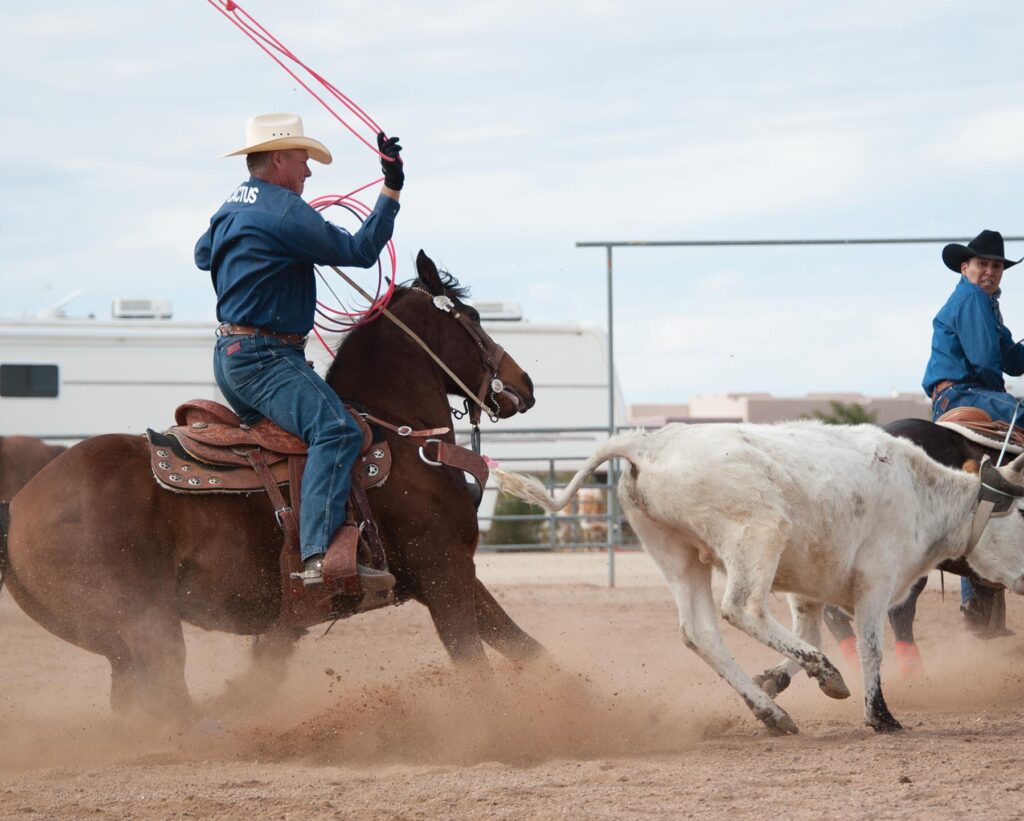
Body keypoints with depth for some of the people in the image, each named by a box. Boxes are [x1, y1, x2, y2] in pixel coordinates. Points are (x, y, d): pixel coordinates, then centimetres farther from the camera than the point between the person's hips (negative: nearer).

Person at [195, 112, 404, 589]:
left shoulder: (231, 207, 16)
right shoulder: (285, 210, -14)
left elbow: (202, 255, 37)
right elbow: (358, 251, -15)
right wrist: (391, 191, -12)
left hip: (230, 355, 11)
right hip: (264, 358, -11)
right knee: (335, 429, -28)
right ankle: (319, 557, -44)